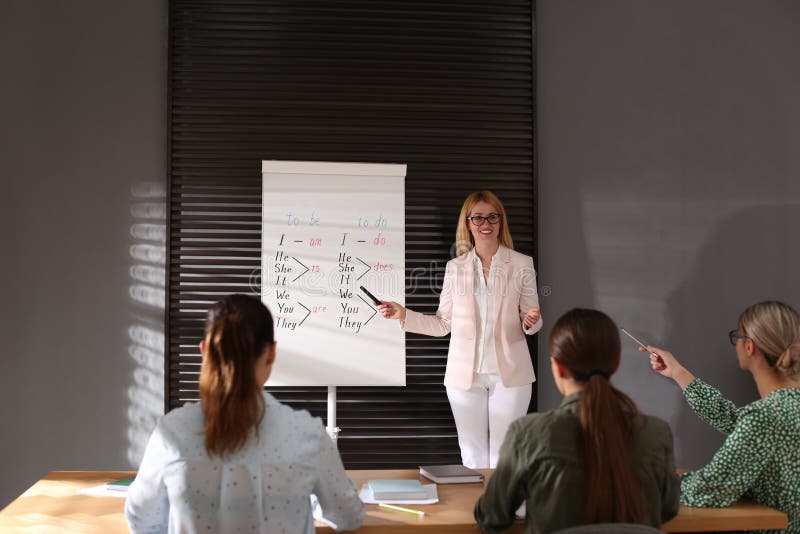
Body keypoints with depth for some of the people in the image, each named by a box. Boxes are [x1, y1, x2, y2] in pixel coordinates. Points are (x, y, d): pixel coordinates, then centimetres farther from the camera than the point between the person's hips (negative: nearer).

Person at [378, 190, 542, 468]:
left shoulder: (521, 264, 2)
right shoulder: (456, 268, 6)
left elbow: (530, 317, 4)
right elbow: (443, 324, 8)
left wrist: (531, 322, -18)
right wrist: (403, 315, -2)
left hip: (509, 372, -1)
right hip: (465, 373, 2)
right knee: (472, 456, 8)